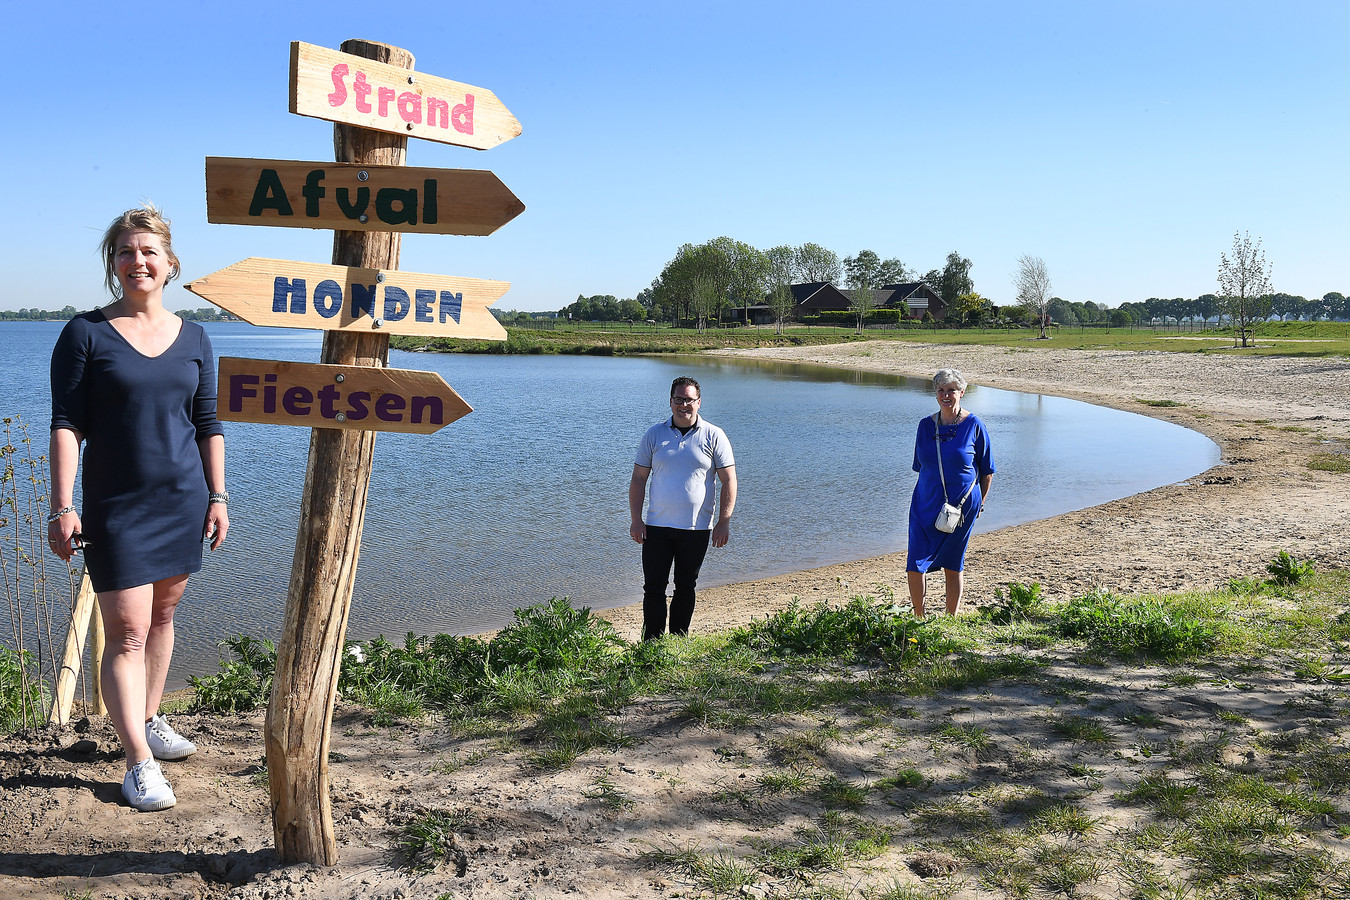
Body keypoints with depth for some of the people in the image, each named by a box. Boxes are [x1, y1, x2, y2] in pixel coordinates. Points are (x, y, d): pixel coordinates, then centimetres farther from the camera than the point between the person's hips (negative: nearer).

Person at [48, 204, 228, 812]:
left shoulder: (192, 338, 8)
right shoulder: (86, 334, -3)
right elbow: (66, 424, -7)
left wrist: (217, 497, 7)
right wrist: (62, 506, -12)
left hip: (184, 500, 4)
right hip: (116, 506, -4)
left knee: (162, 615, 14)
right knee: (127, 631, -5)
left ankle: (148, 720, 31)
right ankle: (139, 761, -1)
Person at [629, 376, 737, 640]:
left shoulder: (714, 436, 0)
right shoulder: (654, 434, 4)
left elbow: (728, 480, 0)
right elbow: (638, 478, 7)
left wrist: (724, 522, -6)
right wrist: (635, 519, 0)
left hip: (696, 529, -1)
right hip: (657, 527, 1)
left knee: (685, 587, 9)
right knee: (653, 587, 0)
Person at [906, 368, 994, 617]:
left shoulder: (974, 425, -5)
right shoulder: (926, 425, 4)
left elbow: (987, 471, 4)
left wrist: (979, 503, 6)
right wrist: (930, 492, 14)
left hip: (961, 506, -2)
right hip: (926, 504, 3)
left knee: (953, 565, 8)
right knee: (914, 564, -4)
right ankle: (918, 618, 13)